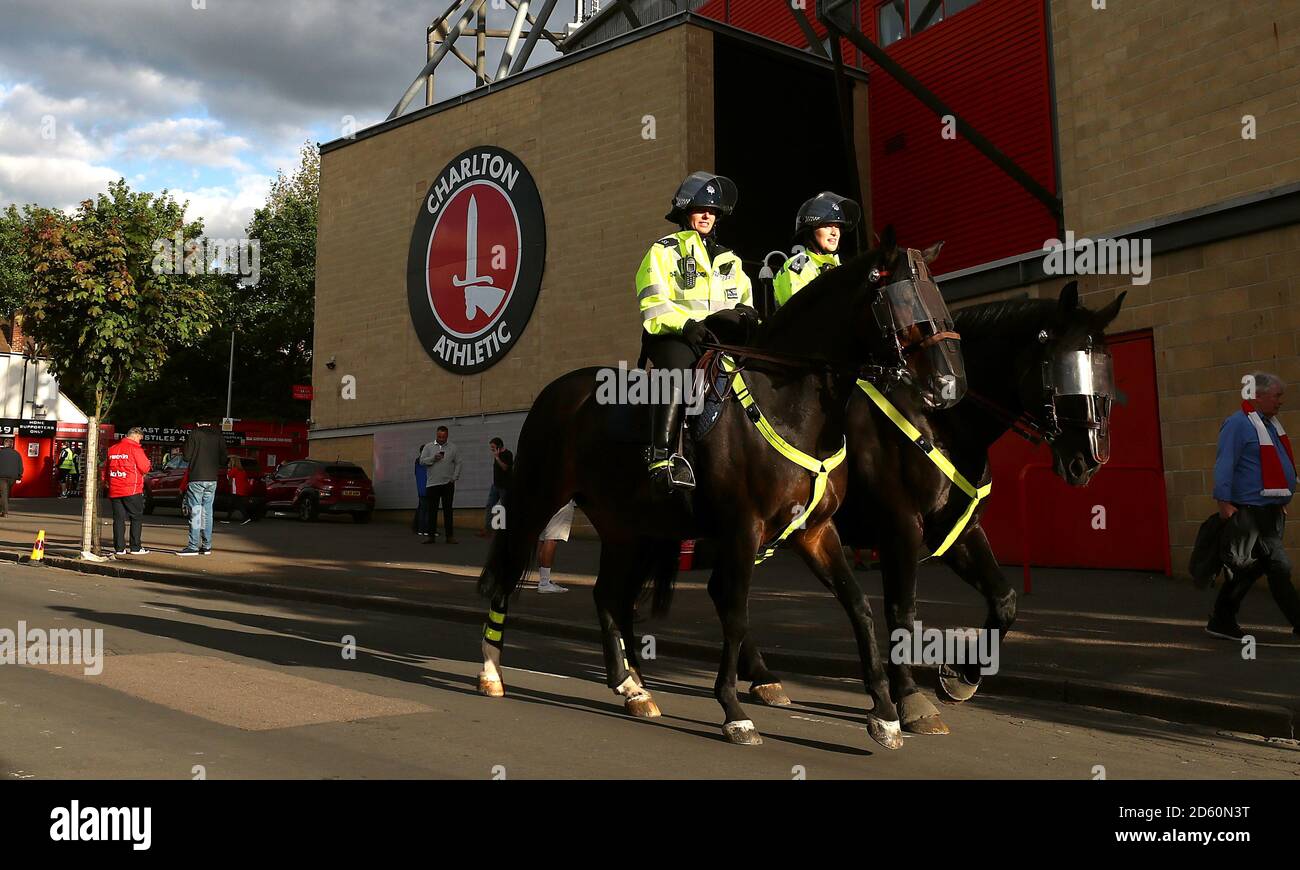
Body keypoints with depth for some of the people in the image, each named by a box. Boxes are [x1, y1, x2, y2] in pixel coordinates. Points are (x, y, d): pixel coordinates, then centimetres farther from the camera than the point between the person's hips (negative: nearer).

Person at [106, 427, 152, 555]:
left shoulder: (112, 449, 12)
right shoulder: (135, 448, -8)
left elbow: (107, 468, 17)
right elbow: (145, 468, -11)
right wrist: (147, 462, 11)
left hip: (115, 490, 6)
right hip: (132, 490, -6)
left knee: (118, 519, 7)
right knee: (137, 518, 3)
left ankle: (119, 548, 6)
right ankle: (135, 548, 1)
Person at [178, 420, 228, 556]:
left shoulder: (194, 434, -3)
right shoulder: (218, 436, 7)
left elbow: (187, 456, -5)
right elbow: (224, 459, 5)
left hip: (197, 479, -4)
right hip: (212, 479, 4)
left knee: (195, 512, -3)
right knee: (207, 512, 9)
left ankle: (193, 546, -4)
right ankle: (207, 546, 10)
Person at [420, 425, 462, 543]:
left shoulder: (453, 448, 6)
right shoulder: (428, 447, 7)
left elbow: (458, 463, 5)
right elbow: (422, 461, -1)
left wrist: (454, 477, -5)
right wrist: (433, 458, -16)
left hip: (448, 484, 0)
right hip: (432, 484, 0)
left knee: (448, 510, 3)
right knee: (432, 510, 3)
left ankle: (450, 536, 6)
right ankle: (431, 536, 8)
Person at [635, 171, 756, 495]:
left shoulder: (729, 259, 26)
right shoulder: (664, 251, 10)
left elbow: (744, 297, 23)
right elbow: (653, 303, -3)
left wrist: (744, 311, -3)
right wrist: (686, 324, -21)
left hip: (719, 337, 5)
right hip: (671, 335, -5)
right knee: (679, 367, -37)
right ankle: (661, 457, -46)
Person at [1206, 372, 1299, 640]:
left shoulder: (1270, 423, 17)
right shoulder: (1238, 424, -12)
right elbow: (1224, 465, -18)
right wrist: (1224, 502, -23)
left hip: (1271, 511, 10)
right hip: (1249, 510, -10)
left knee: (1250, 568, 12)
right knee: (1278, 567, -9)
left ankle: (1221, 621, 19)